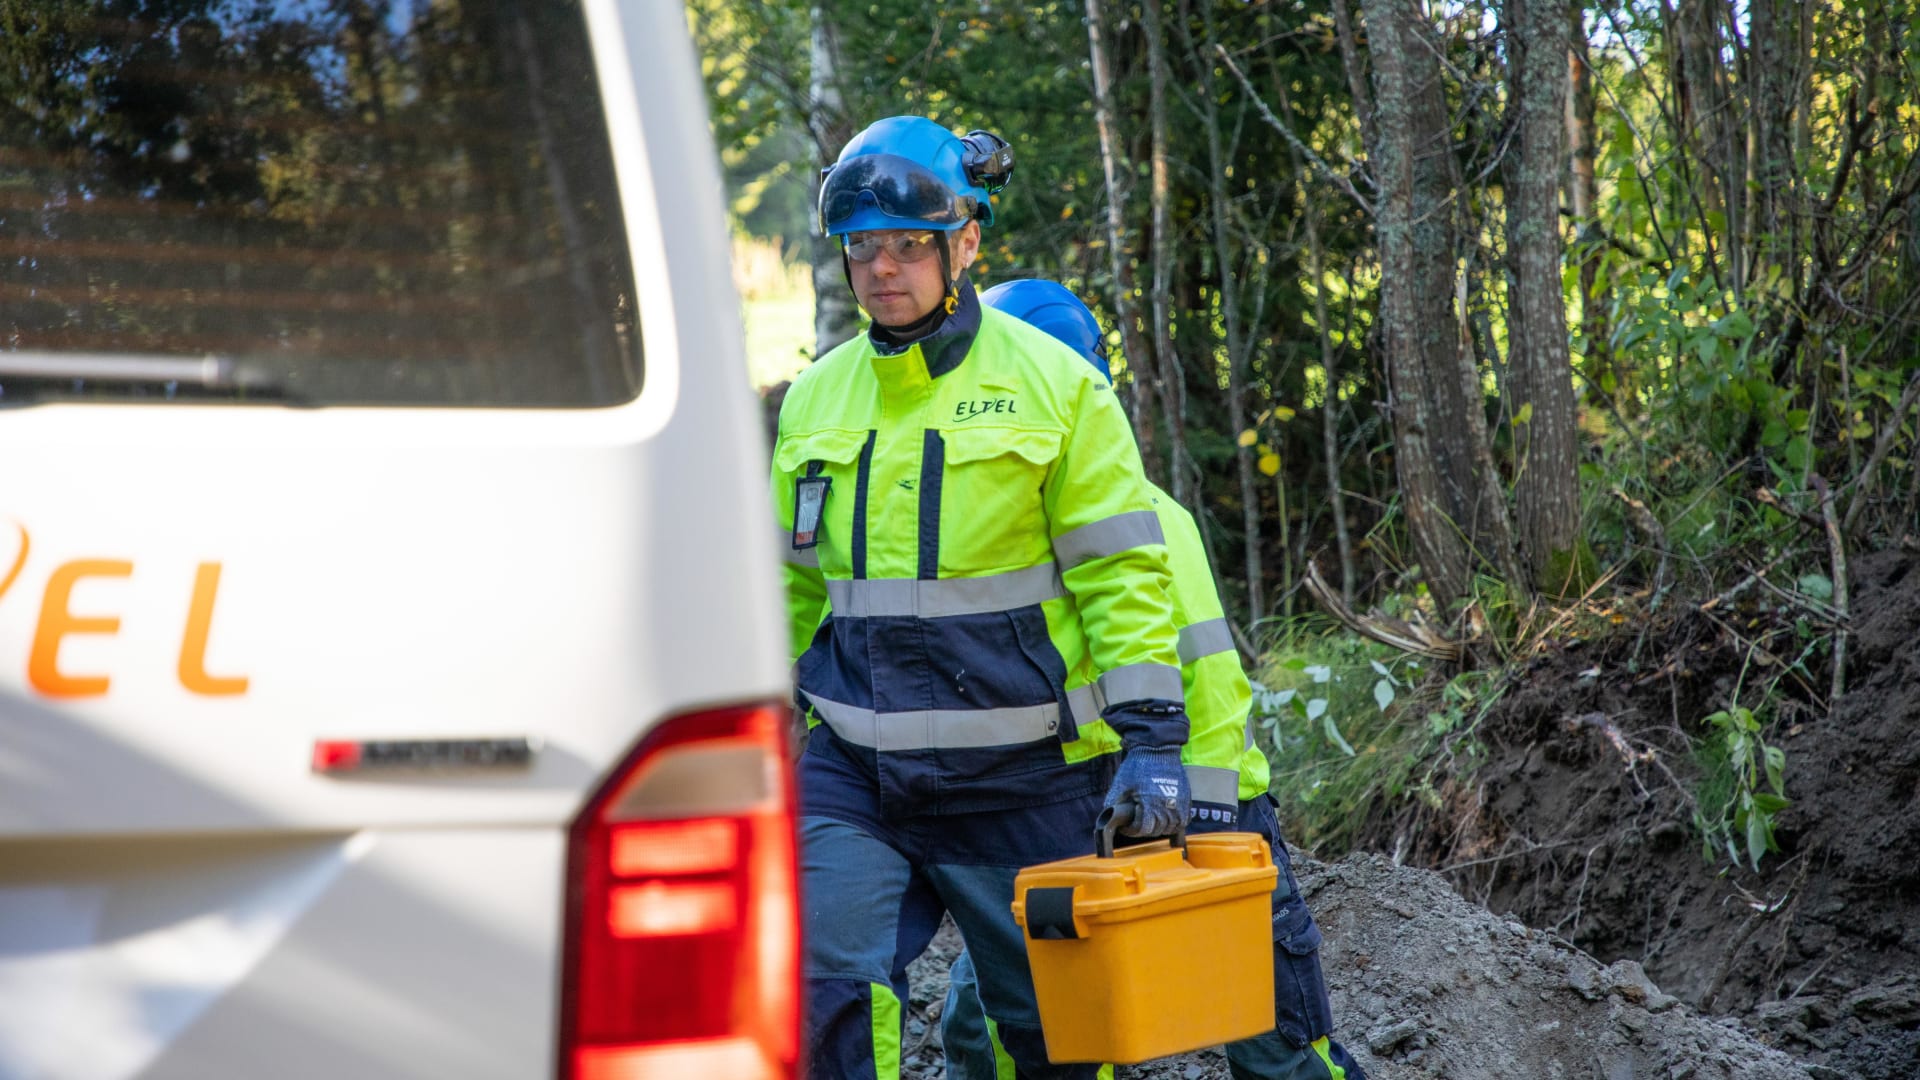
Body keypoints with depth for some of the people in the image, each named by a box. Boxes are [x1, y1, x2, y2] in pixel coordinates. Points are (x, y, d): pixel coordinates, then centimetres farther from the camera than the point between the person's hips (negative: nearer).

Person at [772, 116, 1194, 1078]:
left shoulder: (1051, 384, -4)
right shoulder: (814, 398, 10)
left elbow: (1122, 571, -5)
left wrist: (1150, 740, -12)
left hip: (1021, 776, -3)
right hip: (852, 771, 3)